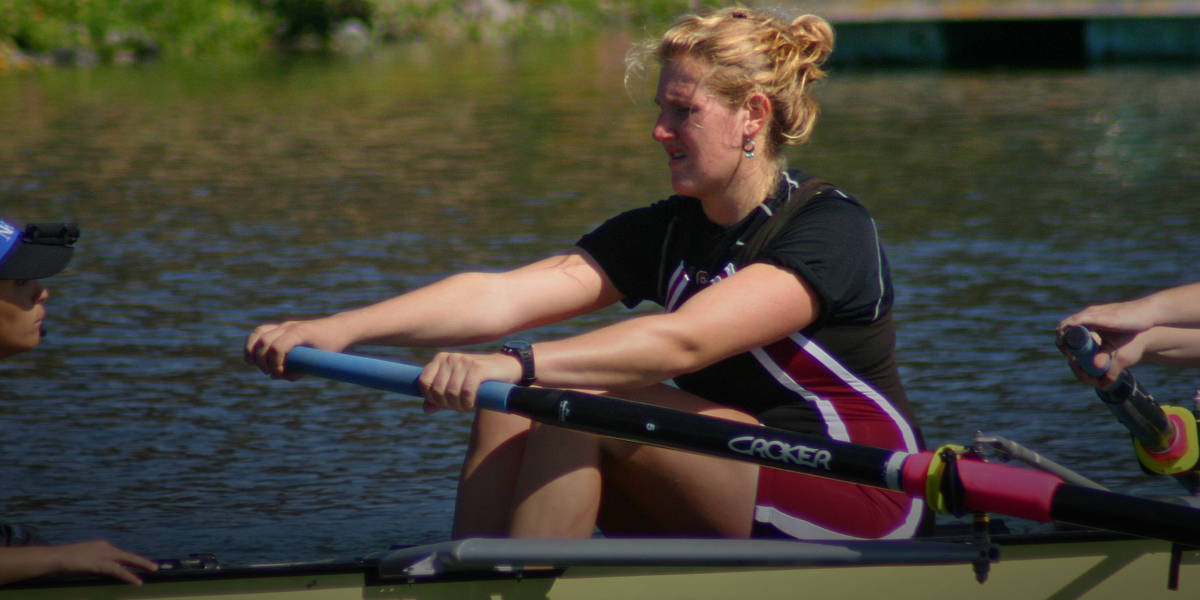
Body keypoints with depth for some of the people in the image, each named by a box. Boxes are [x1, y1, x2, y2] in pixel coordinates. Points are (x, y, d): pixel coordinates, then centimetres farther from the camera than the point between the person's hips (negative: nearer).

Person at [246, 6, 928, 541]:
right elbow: (501, 296, -6)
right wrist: (342, 328, -19)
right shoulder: (665, 233, 7)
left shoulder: (833, 230, -14)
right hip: (731, 514, 7)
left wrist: (518, 364, -42)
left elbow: (683, 341, -30)